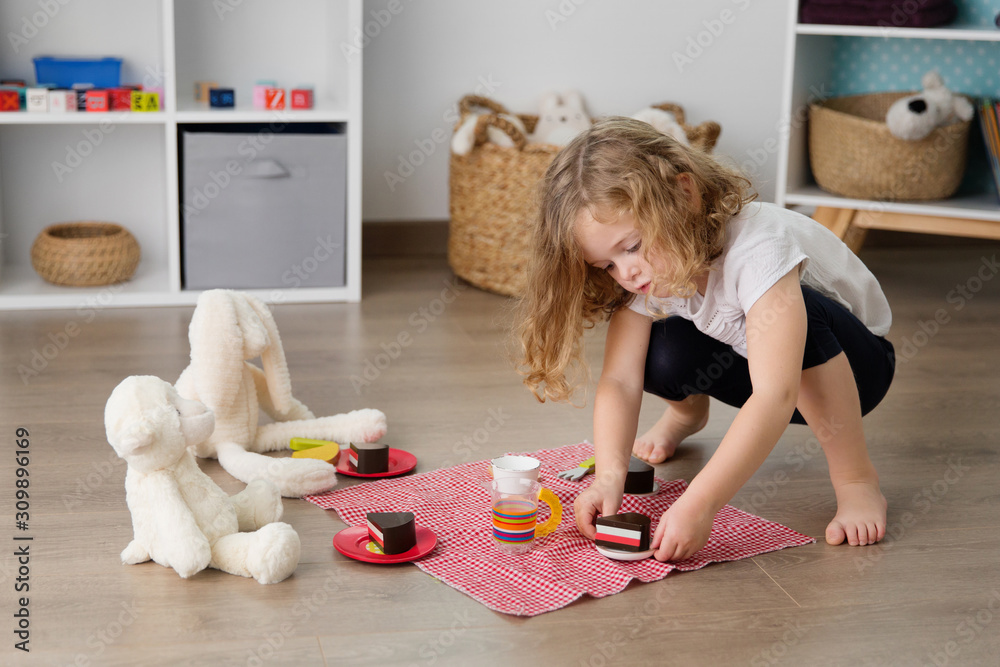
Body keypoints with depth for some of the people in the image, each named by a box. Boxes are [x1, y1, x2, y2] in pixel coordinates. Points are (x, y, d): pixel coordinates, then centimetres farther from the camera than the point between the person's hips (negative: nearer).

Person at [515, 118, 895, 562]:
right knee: (661, 352, -26)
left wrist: (698, 503, -52)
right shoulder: (645, 271, -18)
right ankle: (686, 413, 11)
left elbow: (775, 396, -45)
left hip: (848, 363, -5)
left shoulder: (757, 248, -37)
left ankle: (856, 476, -19)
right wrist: (609, 474, -40)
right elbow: (619, 381, -23)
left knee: (796, 311, -38)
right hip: (745, 361, 5)